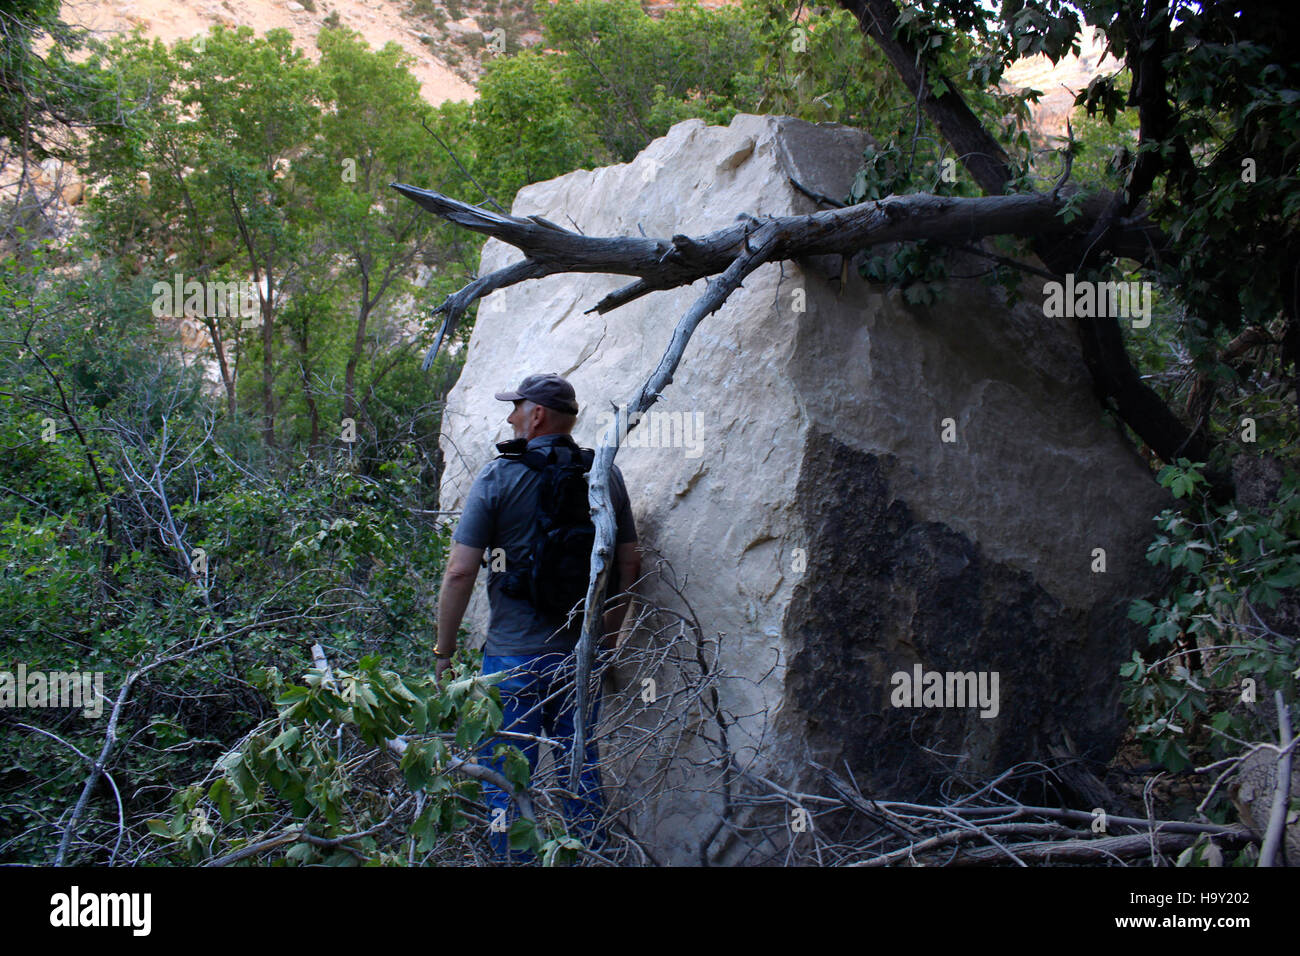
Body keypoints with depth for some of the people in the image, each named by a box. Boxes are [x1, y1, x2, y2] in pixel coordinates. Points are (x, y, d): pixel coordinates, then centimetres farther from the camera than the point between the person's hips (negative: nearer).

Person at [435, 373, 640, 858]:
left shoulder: (499, 476, -9)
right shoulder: (606, 474, 4)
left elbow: (460, 572, -11)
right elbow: (629, 564, 10)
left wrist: (444, 650, -1)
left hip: (513, 657, -4)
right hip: (582, 655, 5)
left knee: (506, 785, 4)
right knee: (582, 776, 15)